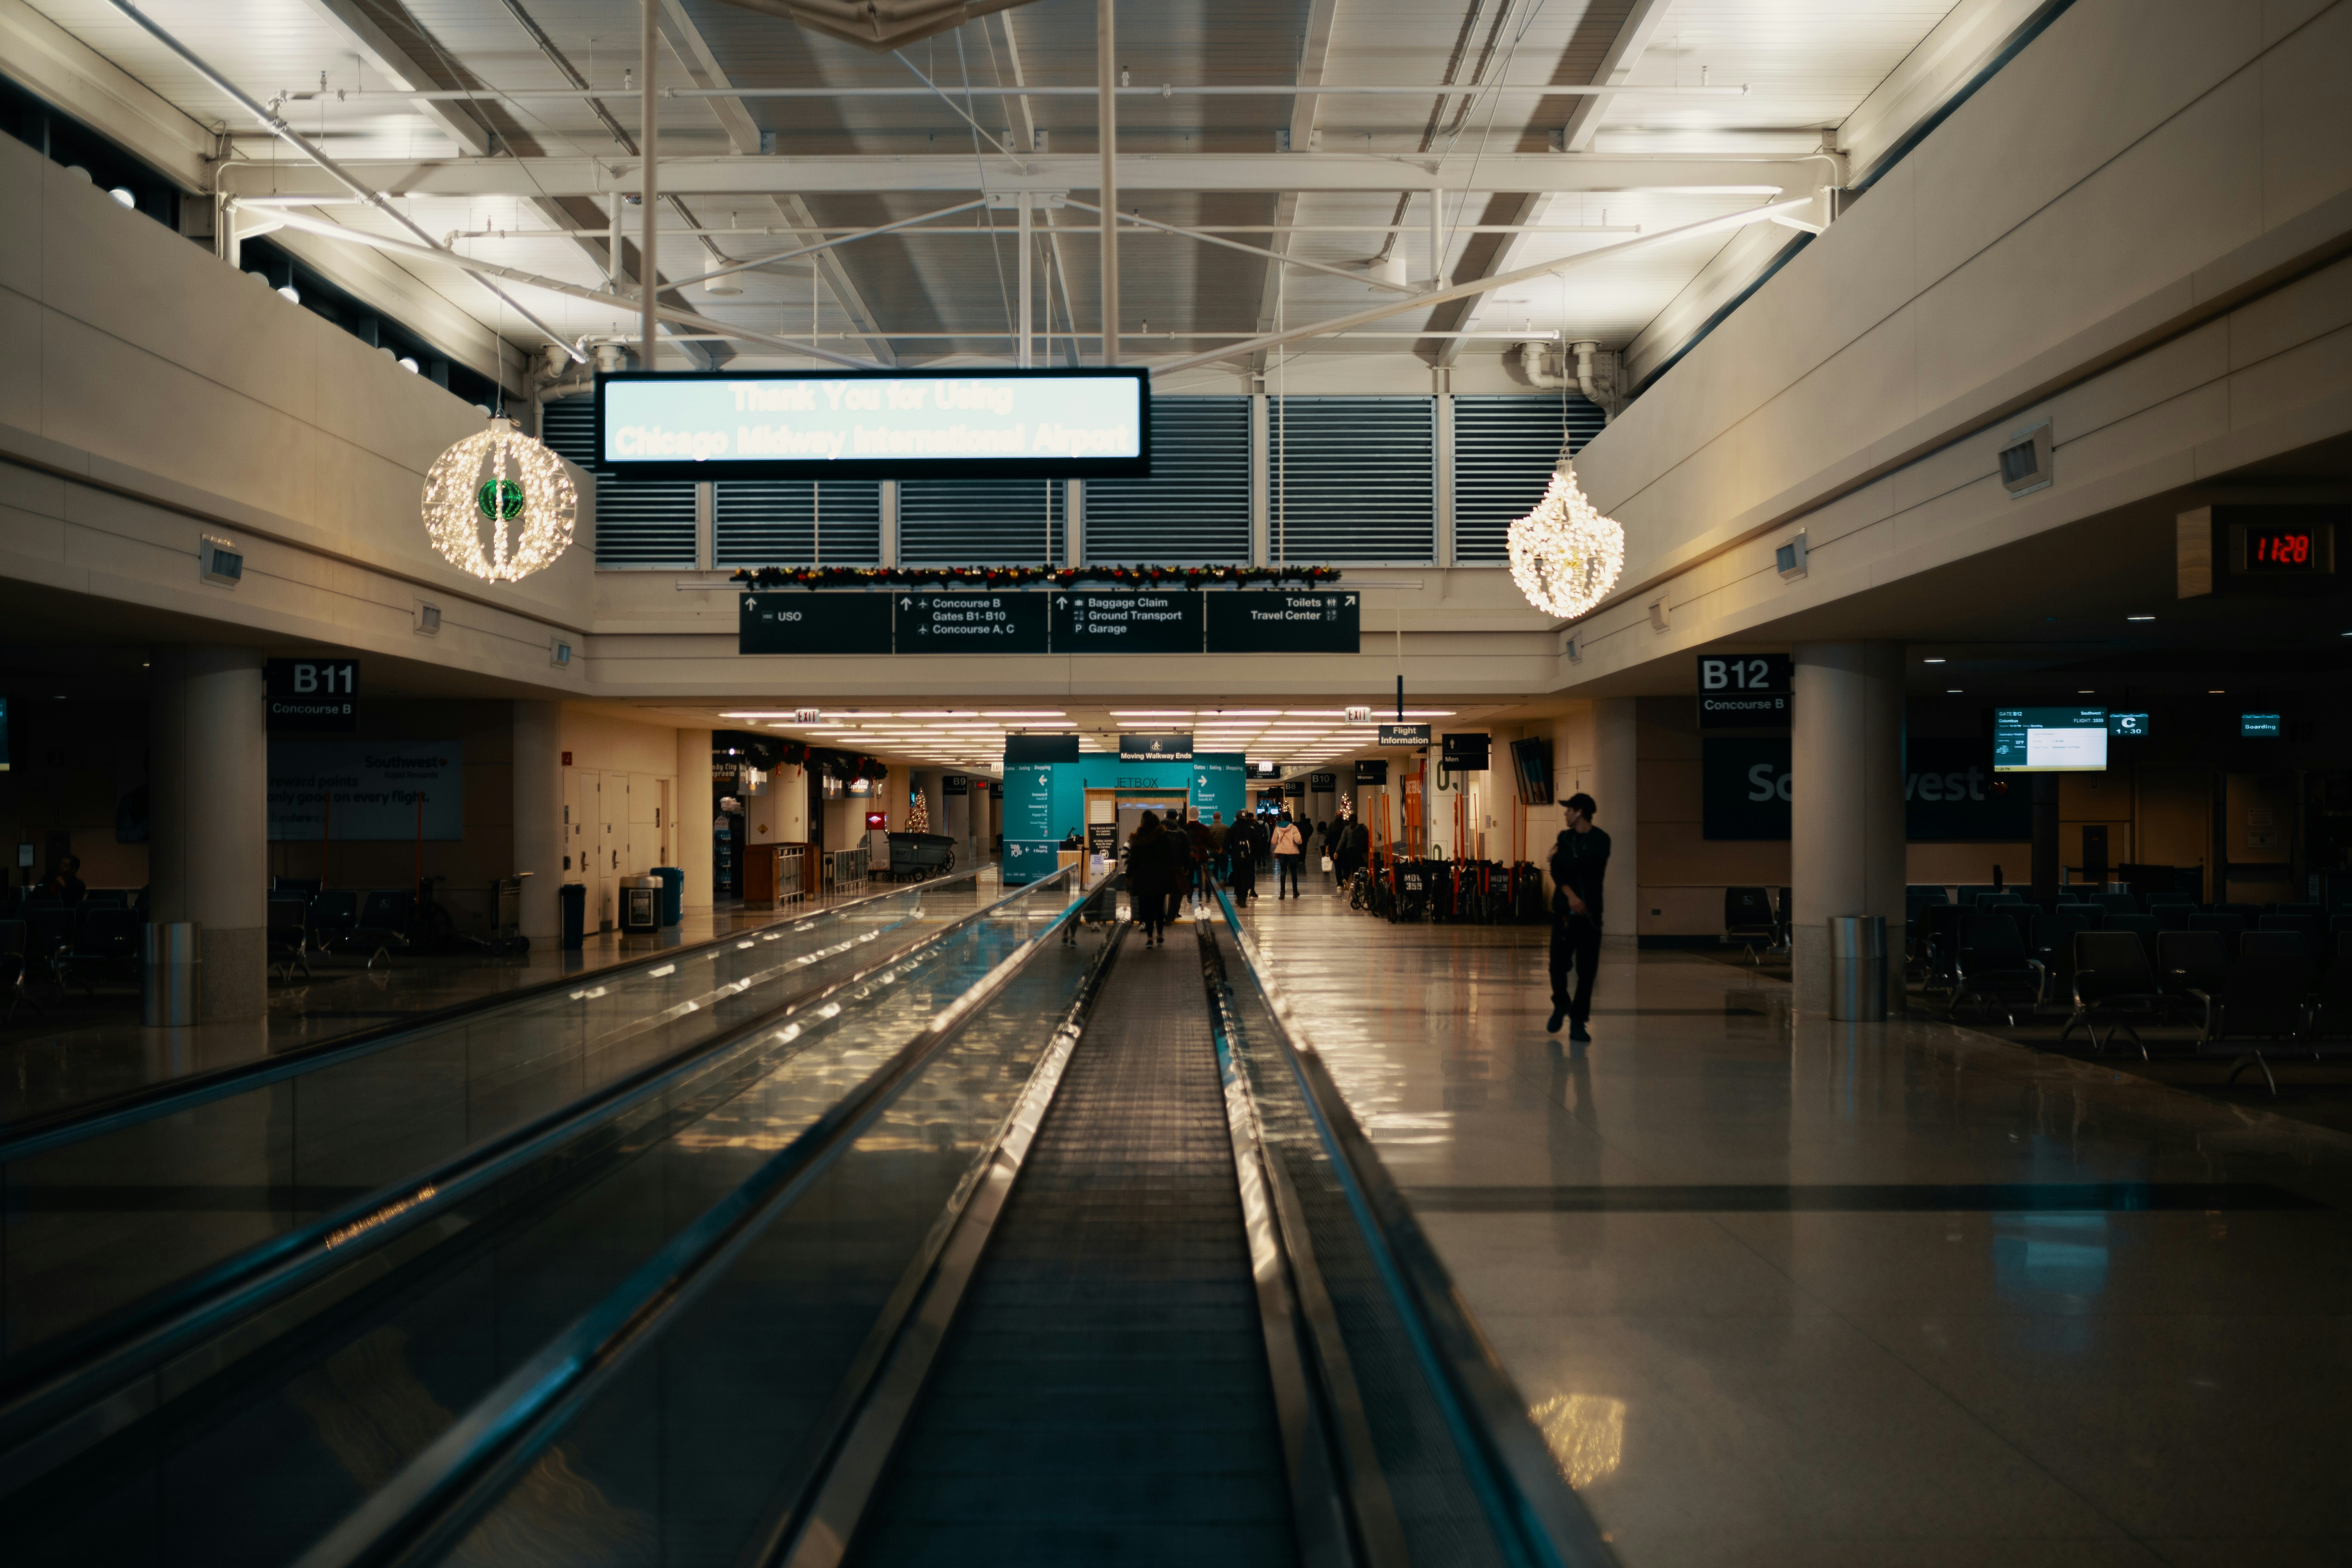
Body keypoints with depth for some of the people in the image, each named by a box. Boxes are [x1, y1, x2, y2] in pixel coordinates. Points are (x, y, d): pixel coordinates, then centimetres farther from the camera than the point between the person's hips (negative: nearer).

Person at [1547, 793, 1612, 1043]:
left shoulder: (1600, 840, -4)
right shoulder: (1565, 837, 10)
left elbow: (1577, 864, -17)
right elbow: (1556, 871, -1)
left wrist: (1558, 854, 1)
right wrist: (1570, 895, -15)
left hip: (1589, 912, -3)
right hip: (1563, 909, 3)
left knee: (1587, 969, -3)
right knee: (1559, 962, -1)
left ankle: (1578, 1022, 6)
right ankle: (1561, 1004, 26)